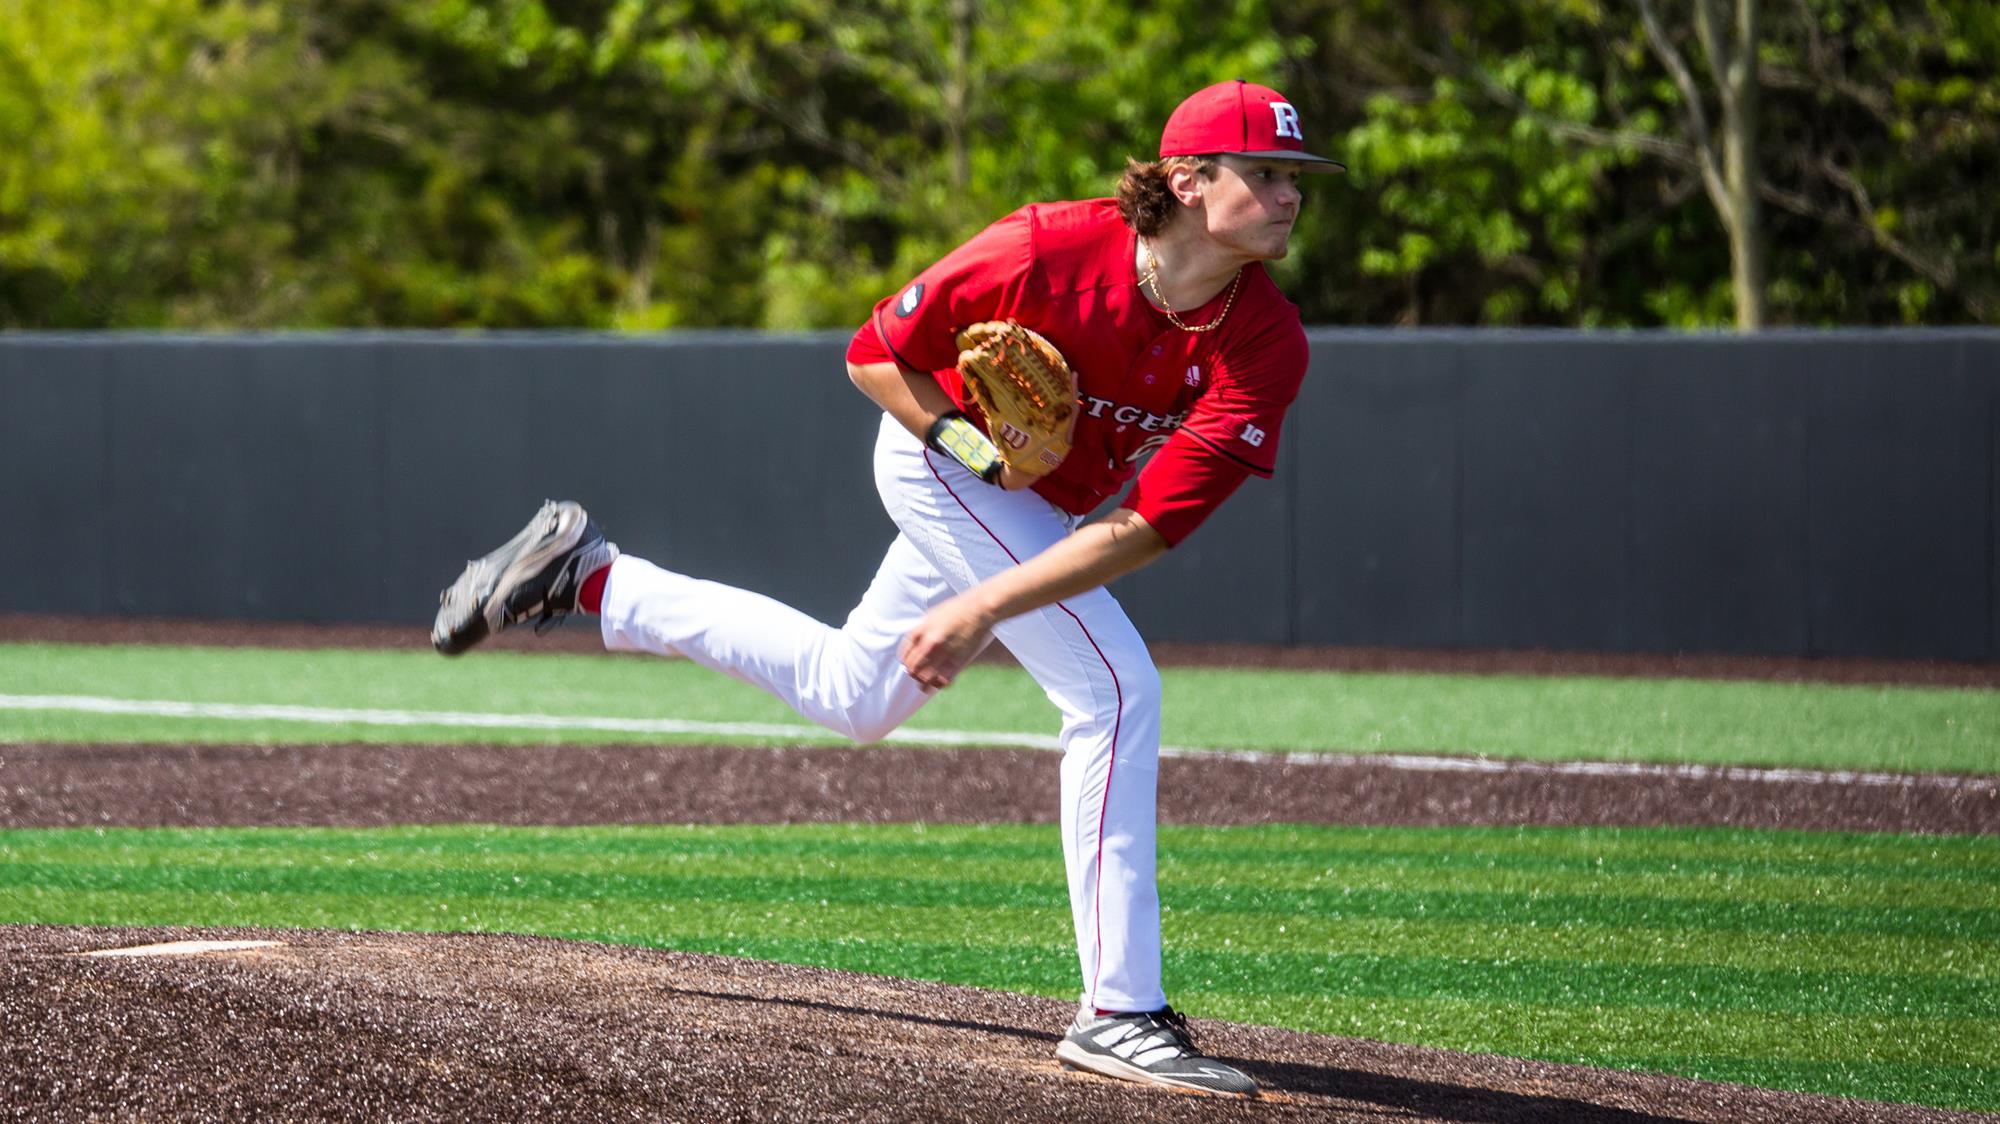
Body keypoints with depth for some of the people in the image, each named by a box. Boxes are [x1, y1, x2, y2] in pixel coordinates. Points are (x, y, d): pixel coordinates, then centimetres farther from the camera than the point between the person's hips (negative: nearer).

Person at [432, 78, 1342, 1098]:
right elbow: (876, 355, -15)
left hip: (1041, 511, 6)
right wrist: (972, 445, -29)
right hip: (943, 453, -5)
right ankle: (1119, 1012, -20)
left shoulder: (1267, 346, -25)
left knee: (850, 697, 23)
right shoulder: (1052, 249, -32)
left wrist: (985, 608, -35)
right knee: (1114, 685, -20)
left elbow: (1148, 528, -30)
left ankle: (588, 577, 37)